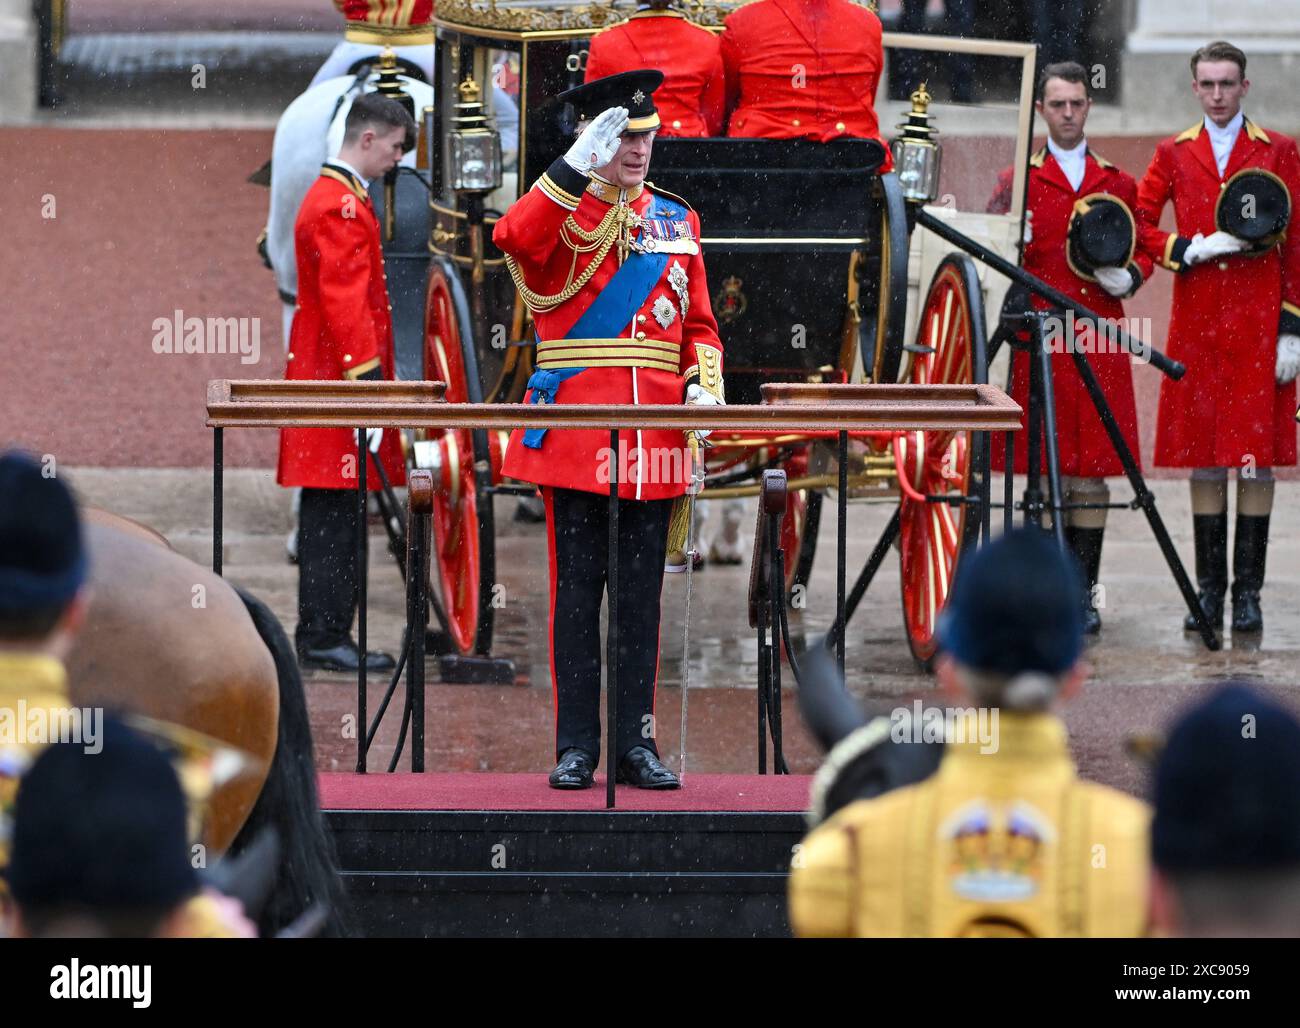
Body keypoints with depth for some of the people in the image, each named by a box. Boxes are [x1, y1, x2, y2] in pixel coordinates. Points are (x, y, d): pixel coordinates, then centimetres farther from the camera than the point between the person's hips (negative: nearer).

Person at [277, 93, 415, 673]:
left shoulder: (339, 198, 18)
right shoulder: (339, 207, -15)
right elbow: (344, 303, -22)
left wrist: (373, 380, 24)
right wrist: (369, 382, -24)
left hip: (328, 379, 10)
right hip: (338, 380, -10)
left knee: (336, 513, 10)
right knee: (333, 513, -8)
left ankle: (326, 636, 13)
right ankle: (323, 637, -7)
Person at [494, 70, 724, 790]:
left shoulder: (677, 221, 13)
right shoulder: (558, 212, 1)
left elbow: (699, 324, 17)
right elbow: (514, 240, -24)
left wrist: (703, 385, -2)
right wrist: (578, 166, -30)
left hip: (652, 444, 3)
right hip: (576, 435, -3)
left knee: (641, 597, 6)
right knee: (577, 595, 1)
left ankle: (636, 744, 11)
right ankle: (576, 748, 5)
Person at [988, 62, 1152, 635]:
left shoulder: (1118, 184, 15)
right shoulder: (1018, 181, 8)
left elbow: (1141, 253, 19)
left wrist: (1126, 277, -3)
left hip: (1100, 345, 2)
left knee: (1093, 471, 0)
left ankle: (1084, 593, 6)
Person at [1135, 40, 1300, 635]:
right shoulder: (1174, 155, 9)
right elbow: (1139, 224, 8)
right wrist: (1192, 249, -10)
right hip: (1197, 324, 1)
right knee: (1203, 459, 3)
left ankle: (1248, 592, 1)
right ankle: (1209, 590, 9)